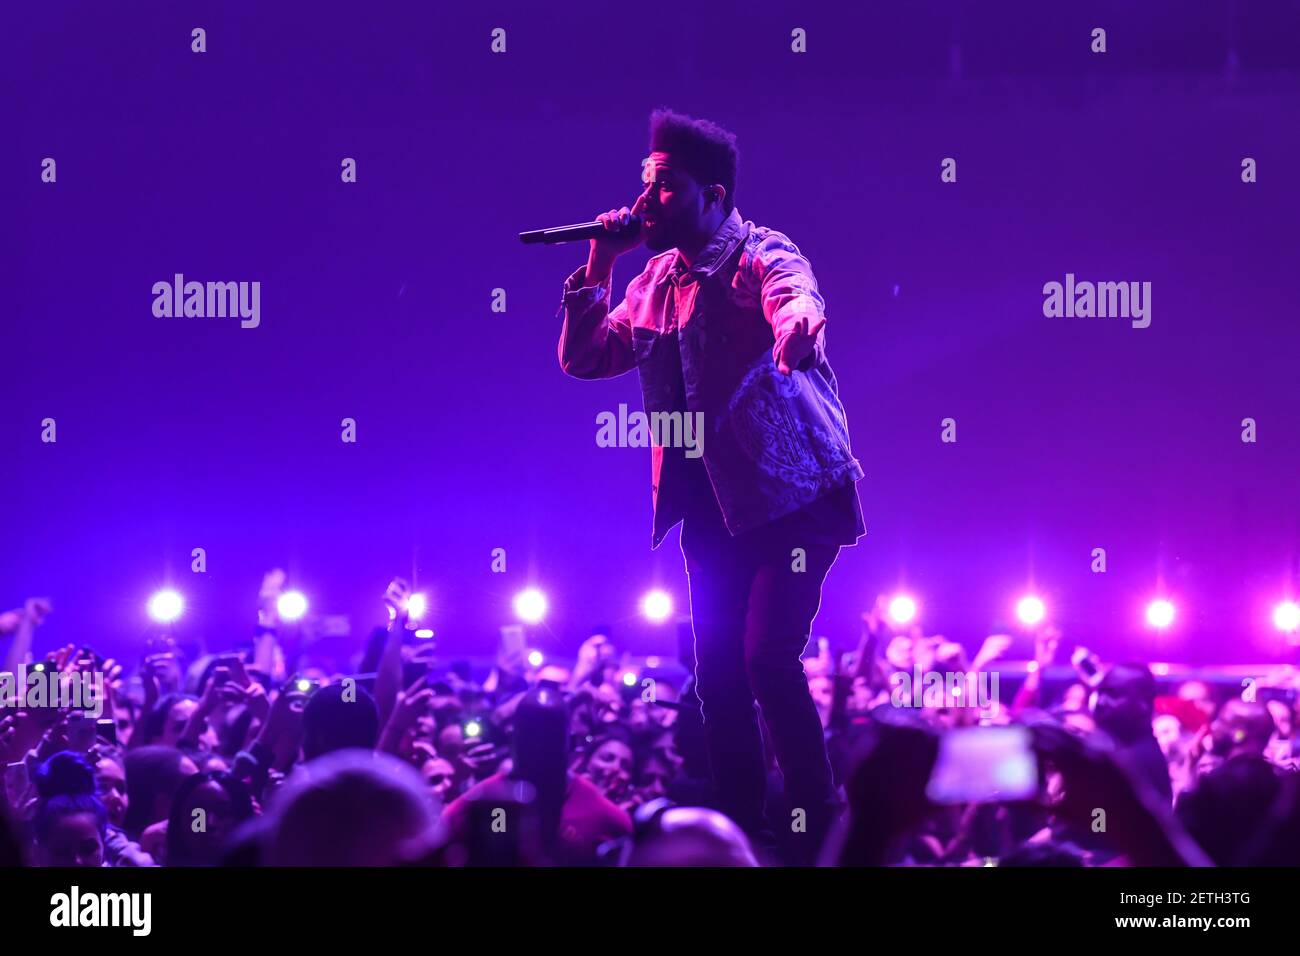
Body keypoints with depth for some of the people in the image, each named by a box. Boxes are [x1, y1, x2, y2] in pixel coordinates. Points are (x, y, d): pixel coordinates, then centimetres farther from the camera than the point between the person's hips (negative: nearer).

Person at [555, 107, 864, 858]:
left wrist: (796, 325, -60)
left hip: (791, 492, -7)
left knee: (768, 657, -18)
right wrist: (598, 268, 0)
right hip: (712, 503, 7)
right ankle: (742, 831, 15)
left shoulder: (764, 259, -12)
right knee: (718, 672, 6)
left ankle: (823, 828, -8)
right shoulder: (657, 279, 10)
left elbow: (796, 302, -35)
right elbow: (583, 359, 12)